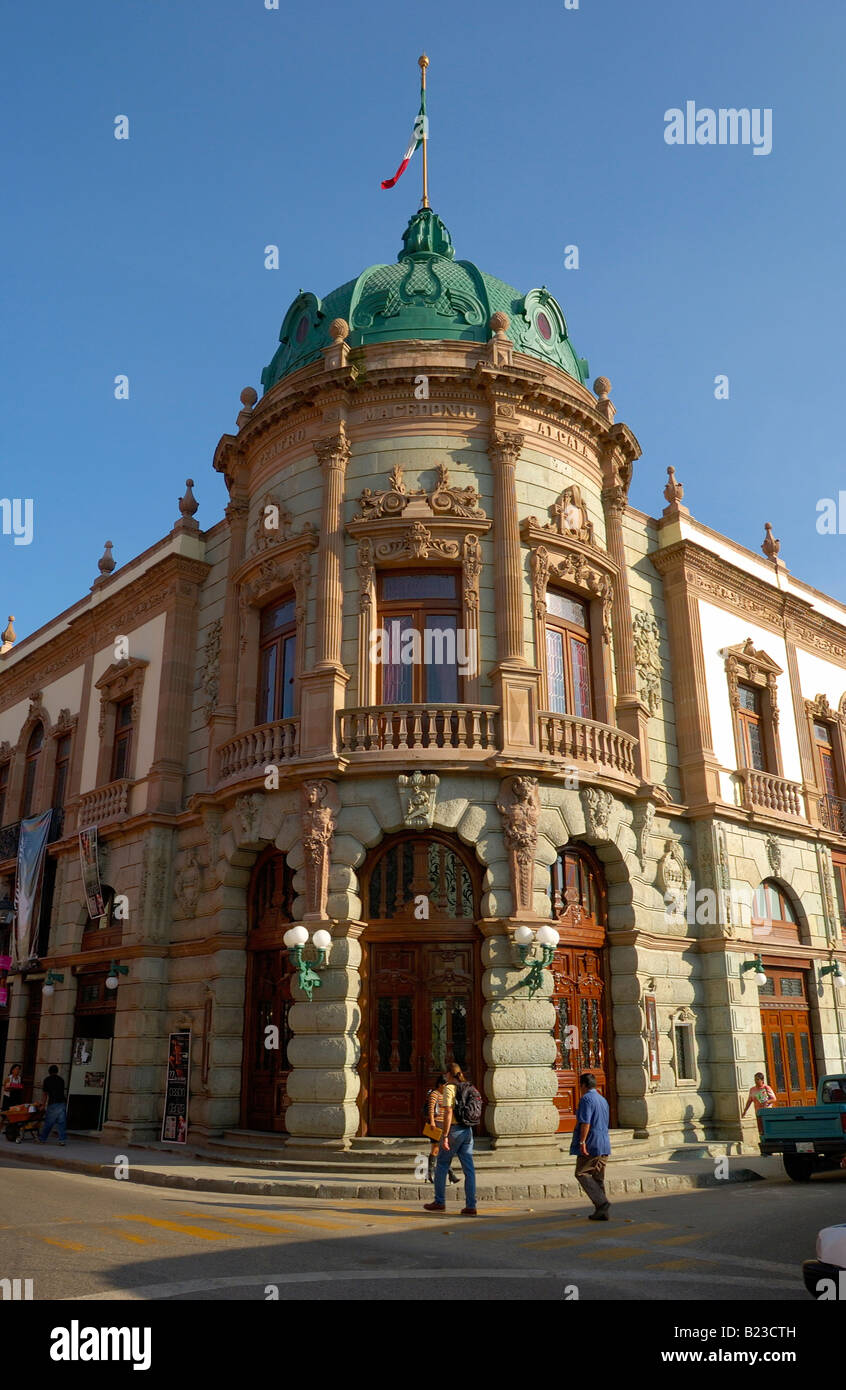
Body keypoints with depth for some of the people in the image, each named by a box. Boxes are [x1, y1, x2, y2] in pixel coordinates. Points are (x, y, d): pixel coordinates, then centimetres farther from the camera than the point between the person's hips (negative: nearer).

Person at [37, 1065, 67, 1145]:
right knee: (62, 1123, 5)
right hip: (62, 1103, 3)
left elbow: (45, 1094, 3)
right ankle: (62, 1140, 1)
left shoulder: (47, 1080, 5)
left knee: (48, 1123, 9)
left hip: (52, 1104, -3)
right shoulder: (61, 1080, 15)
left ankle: (42, 1139, 21)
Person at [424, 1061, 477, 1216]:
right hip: (468, 1130, 6)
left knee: (441, 1166, 9)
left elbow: (448, 1113, -18)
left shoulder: (449, 1088, -10)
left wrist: (445, 1136, -17)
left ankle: (439, 1202, 15)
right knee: (468, 1169, 5)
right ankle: (470, 1206, 2)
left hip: (454, 1129, -6)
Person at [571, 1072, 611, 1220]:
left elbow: (585, 1122, -21)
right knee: (598, 1178, 11)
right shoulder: (603, 1100, 19)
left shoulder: (586, 1099, -10)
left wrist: (582, 1142, -21)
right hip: (604, 1146, 8)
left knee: (581, 1174, -1)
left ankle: (602, 1203, -13)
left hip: (591, 1145, -8)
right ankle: (601, 1212, 10)